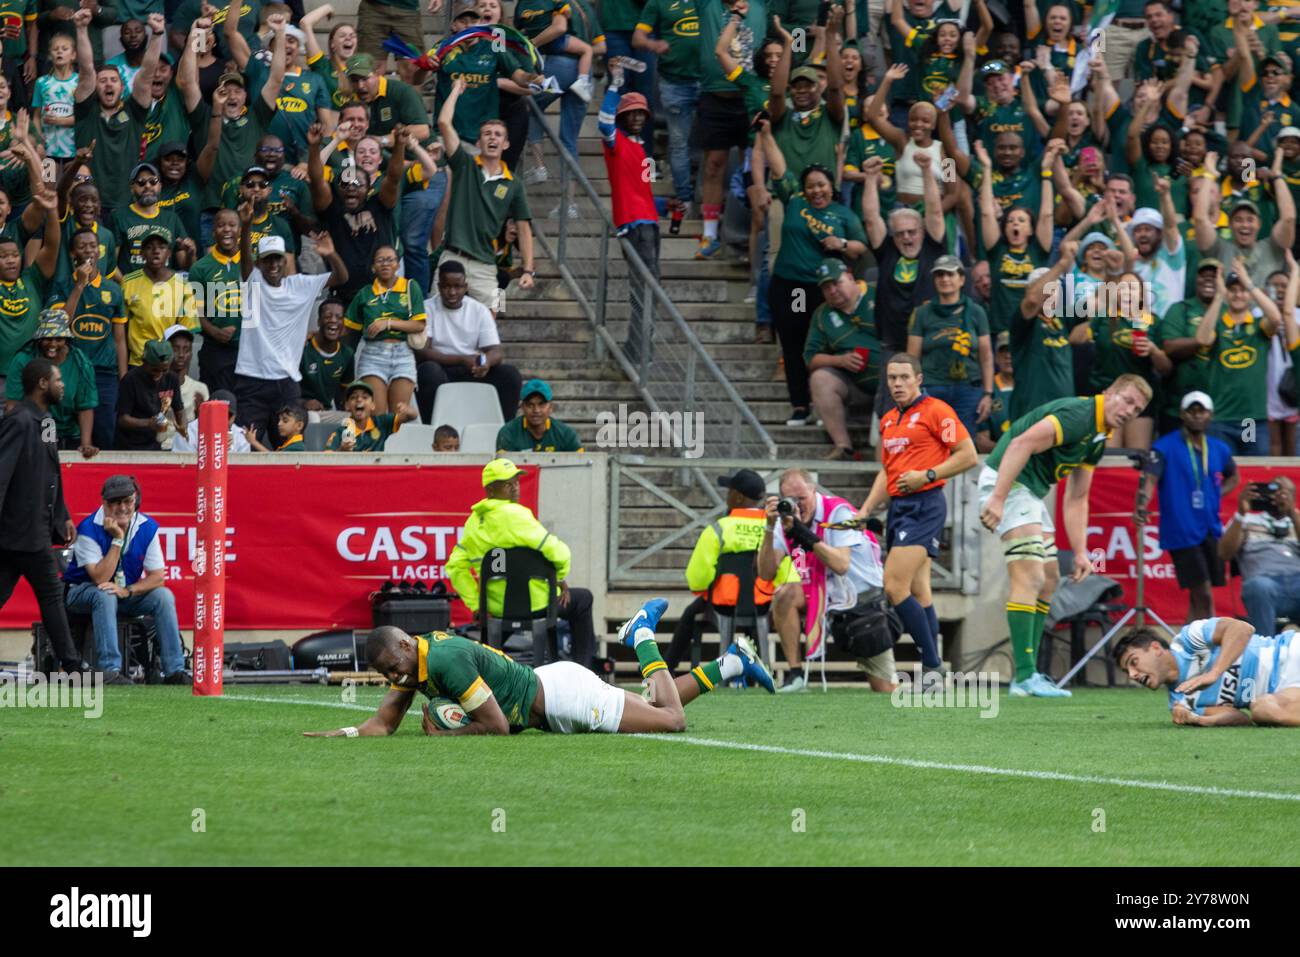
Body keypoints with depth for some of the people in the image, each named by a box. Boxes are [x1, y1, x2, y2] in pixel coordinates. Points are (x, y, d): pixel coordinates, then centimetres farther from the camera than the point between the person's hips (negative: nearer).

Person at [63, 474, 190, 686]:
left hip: (126, 596, 4)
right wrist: (117, 539, -29)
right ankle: (110, 671, -42)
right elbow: (100, 578, -27)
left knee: (163, 596, -18)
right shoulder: (89, 529, -20)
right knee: (104, 595, -37)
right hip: (83, 592, -4)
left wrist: (127, 591, -25)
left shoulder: (147, 528, -7)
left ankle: (174, 671, -20)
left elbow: (157, 576, -9)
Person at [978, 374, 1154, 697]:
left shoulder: (1098, 440, 14)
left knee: (1048, 581, 14)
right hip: (1006, 481, -11)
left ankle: (1027, 672, 17)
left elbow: (1076, 499, 19)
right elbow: (1022, 444, -29)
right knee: (1030, 578, -16)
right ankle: (1025, 677, -17)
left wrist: (1080, 552, 11)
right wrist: (997, 498, -33)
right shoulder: (1078, 415, -18)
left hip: (1031, 490, 11)